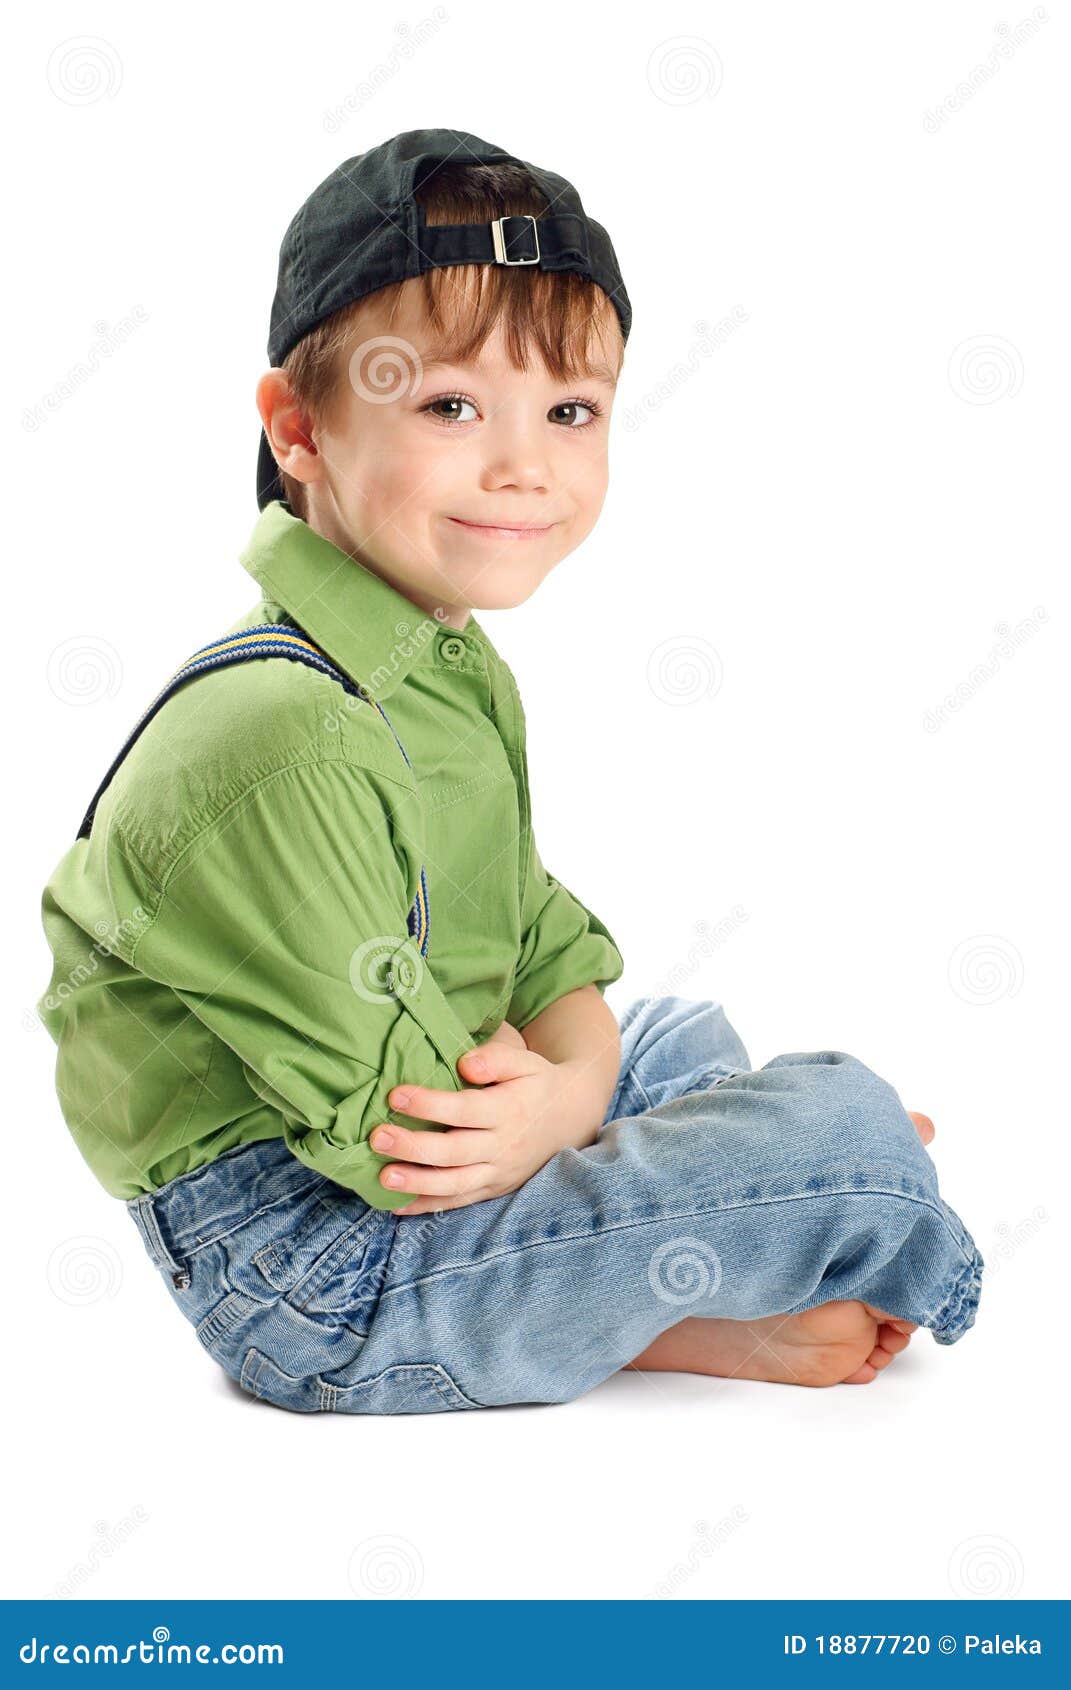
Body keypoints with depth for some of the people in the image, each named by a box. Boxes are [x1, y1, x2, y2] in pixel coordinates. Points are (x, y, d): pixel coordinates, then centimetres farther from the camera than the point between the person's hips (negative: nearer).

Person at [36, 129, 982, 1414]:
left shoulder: (452, 666, 7)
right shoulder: (280, 743, -26)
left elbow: (543, 945, 5)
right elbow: (388, 1126, -25)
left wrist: (567, 1089, -16)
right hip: (313, 1280, -10)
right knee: (839, 1122, -15)